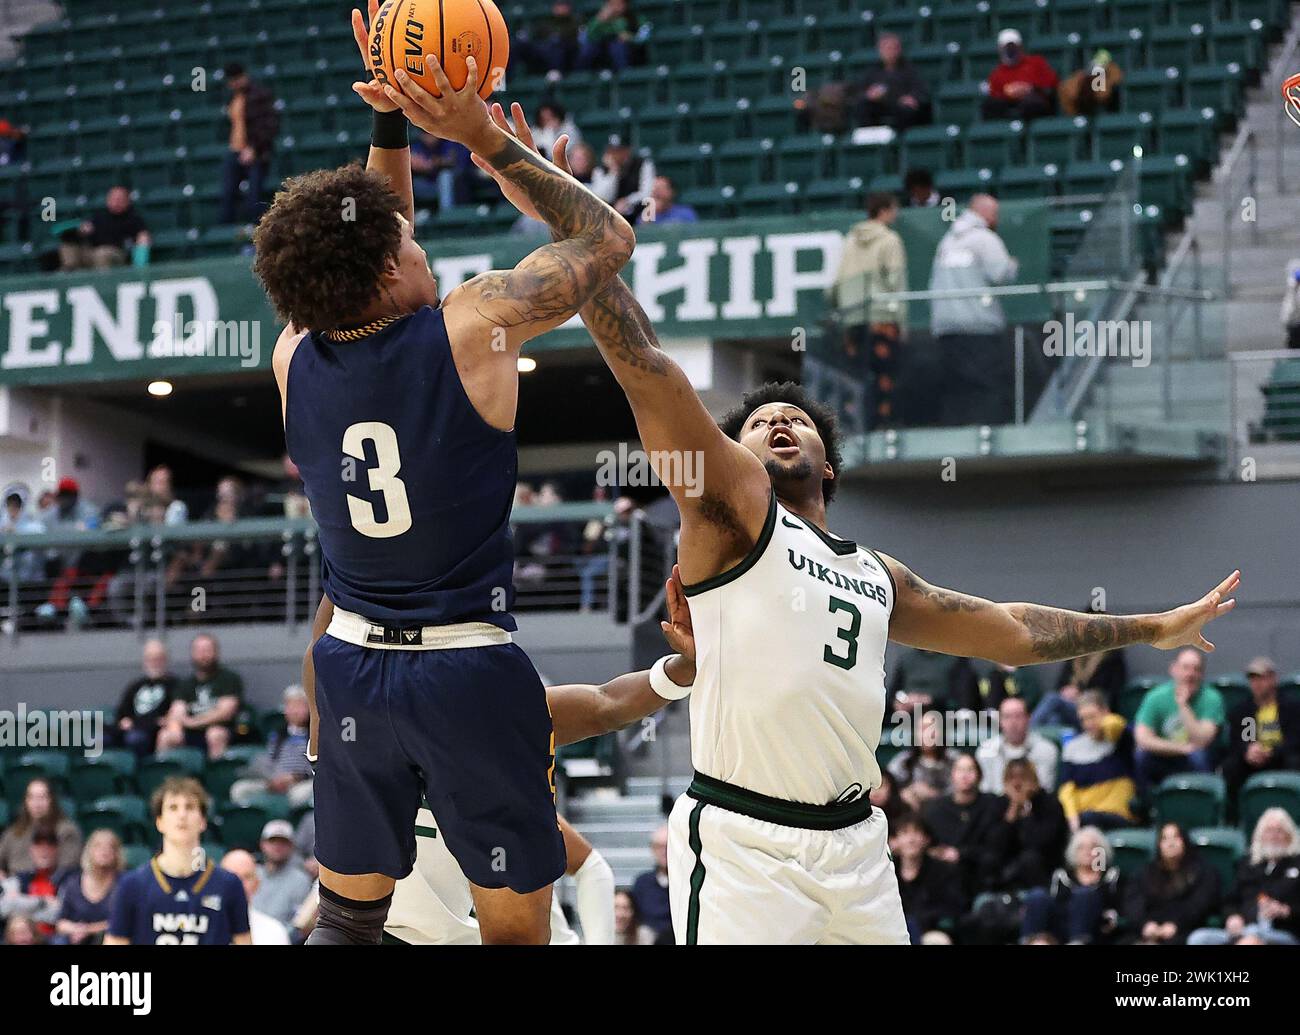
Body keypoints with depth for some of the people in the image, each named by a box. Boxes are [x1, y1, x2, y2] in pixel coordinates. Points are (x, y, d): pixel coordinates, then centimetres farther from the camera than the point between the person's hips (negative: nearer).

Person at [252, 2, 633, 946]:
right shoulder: (473, 329, -16)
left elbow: (359, 252, 21)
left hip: (352, 663, 4)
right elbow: (608, 237, -1)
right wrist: (488, 139, -1)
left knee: (347, 914, 17)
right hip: (472, 669, -4)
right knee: (515, 924, 5)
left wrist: (393, 125, 13)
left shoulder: (296, 356, -2)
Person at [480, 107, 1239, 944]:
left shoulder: (877, 577, 23)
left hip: (855, 848, 6)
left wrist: (1151, 630, 40)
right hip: (745, 845, -6)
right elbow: (648, 375, -7)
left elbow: (1008, 630, 34)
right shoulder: (733, 509, 3)